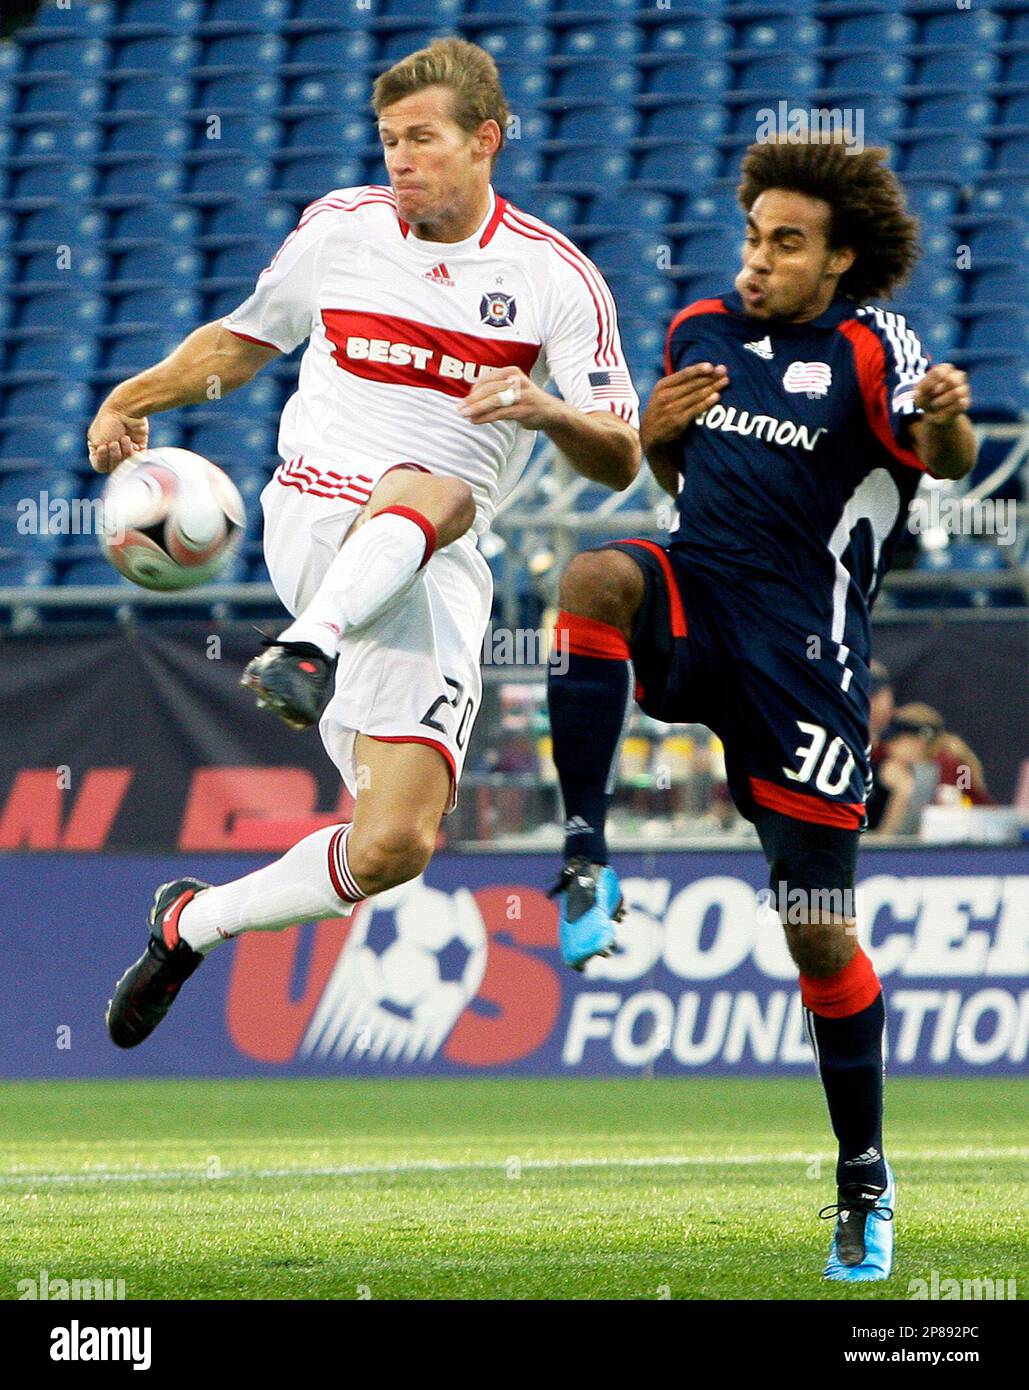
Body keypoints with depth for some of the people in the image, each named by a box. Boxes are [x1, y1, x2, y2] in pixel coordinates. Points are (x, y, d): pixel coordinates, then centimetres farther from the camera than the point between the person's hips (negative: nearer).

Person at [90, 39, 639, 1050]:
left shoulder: (556, 277, 2)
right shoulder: (338, 228, 7)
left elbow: (621, 460, 2)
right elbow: (242, 339, 24)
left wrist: (550, 412, -20)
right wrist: (132, 399, 6)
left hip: (436, 581, 1)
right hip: (313, 525, -1)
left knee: (395, 845, -12)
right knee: (433, 492, -38)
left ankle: (194, 924, 11)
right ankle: (306, 651, -64)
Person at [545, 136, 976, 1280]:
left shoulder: (871, 348, -6)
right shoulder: (701, 329, 10)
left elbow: (946, 458, -24)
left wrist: (946, 421, -47)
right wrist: (655, 434, 0)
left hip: (806, 655, -4)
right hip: (695, 598, 4)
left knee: (818, 929, -2)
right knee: (597, 576, -32)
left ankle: (865, 1180, 14)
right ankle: (585, 862, -27)